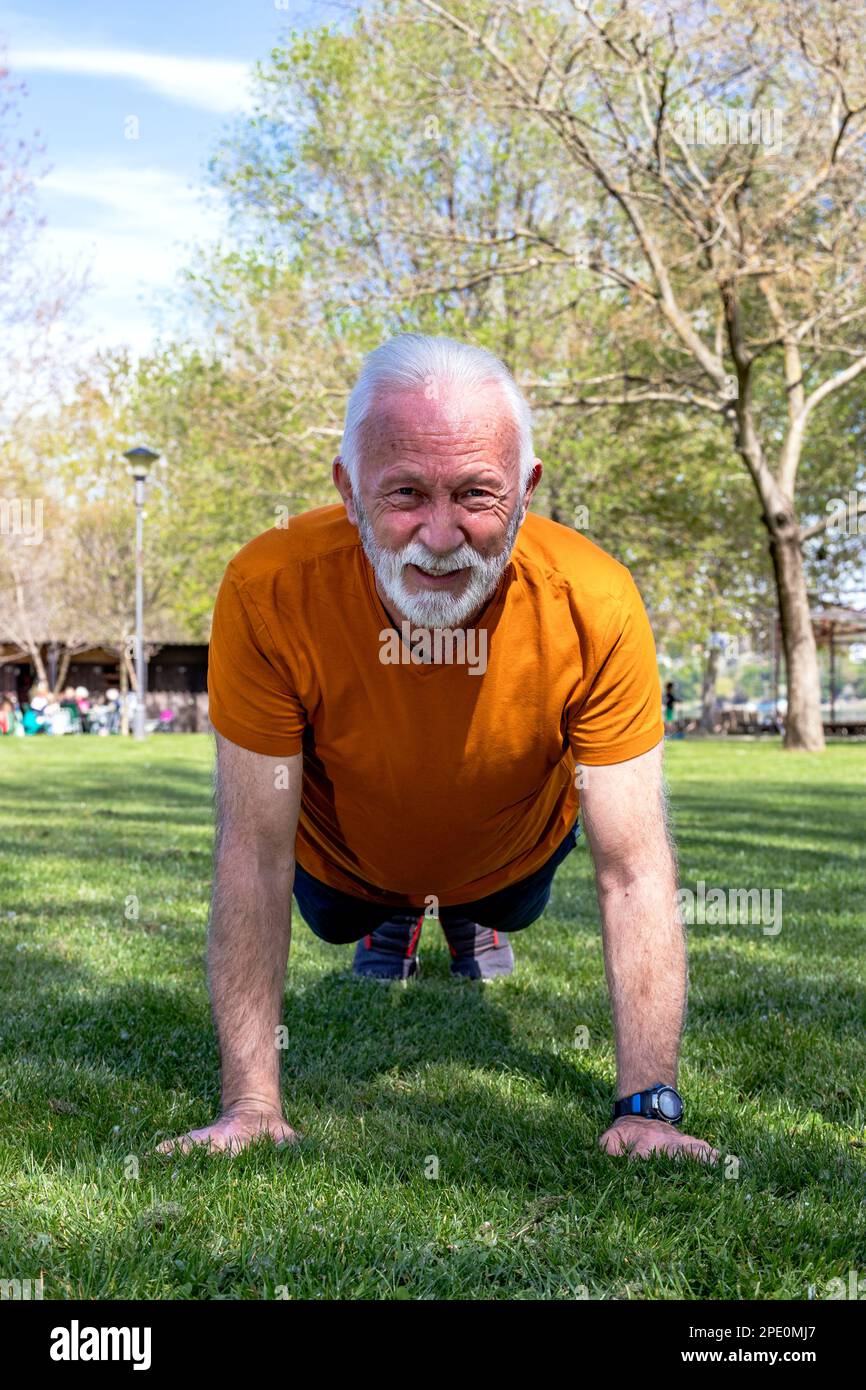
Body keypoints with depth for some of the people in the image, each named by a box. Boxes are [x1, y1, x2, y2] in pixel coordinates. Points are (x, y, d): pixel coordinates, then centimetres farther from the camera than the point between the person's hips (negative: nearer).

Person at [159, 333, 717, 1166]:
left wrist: (646, 1105, -40)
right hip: (347, 858, 0)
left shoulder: (594, 606, -40)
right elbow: (254, 853, -35)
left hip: (515, 847, 1)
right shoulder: (268, 592, -42)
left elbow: (633, 870, -35)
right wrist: (251, 1104, -36)